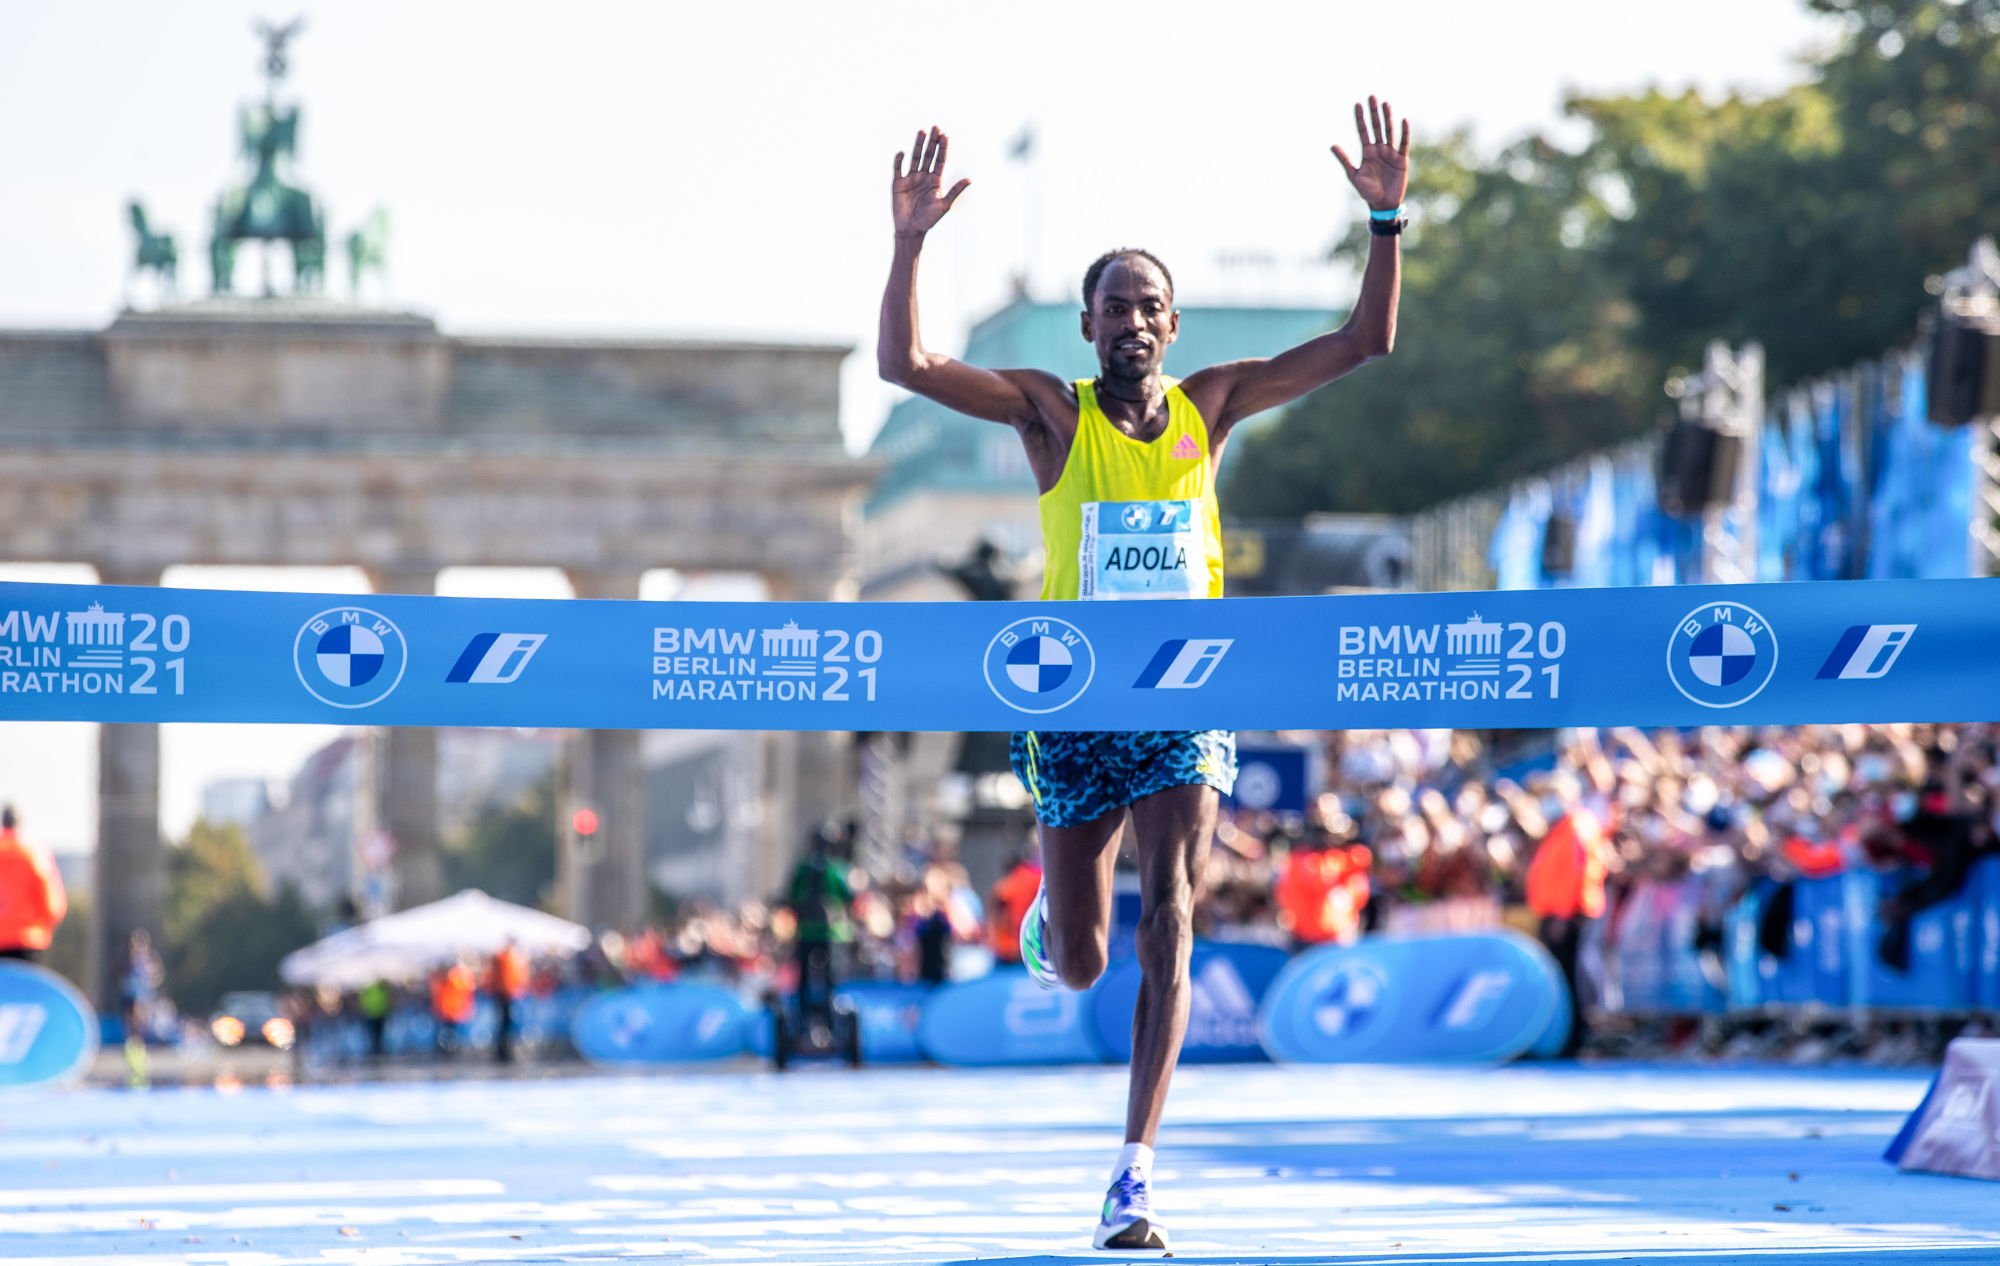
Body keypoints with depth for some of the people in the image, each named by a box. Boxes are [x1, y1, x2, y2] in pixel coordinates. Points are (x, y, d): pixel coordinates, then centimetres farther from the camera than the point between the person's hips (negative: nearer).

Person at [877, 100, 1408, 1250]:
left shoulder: (1209, 405, 4)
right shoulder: (1052, 413, -3)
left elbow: (1367, 344, 2)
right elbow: (905, 365, -15)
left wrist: (1387, 221, -8)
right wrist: (910, 245, -27)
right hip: (1077, 713, -1)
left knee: (1169, 918, -16)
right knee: (1082, 966, 5)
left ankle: (1138, 1171, -15)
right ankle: (1050, 919, 44)